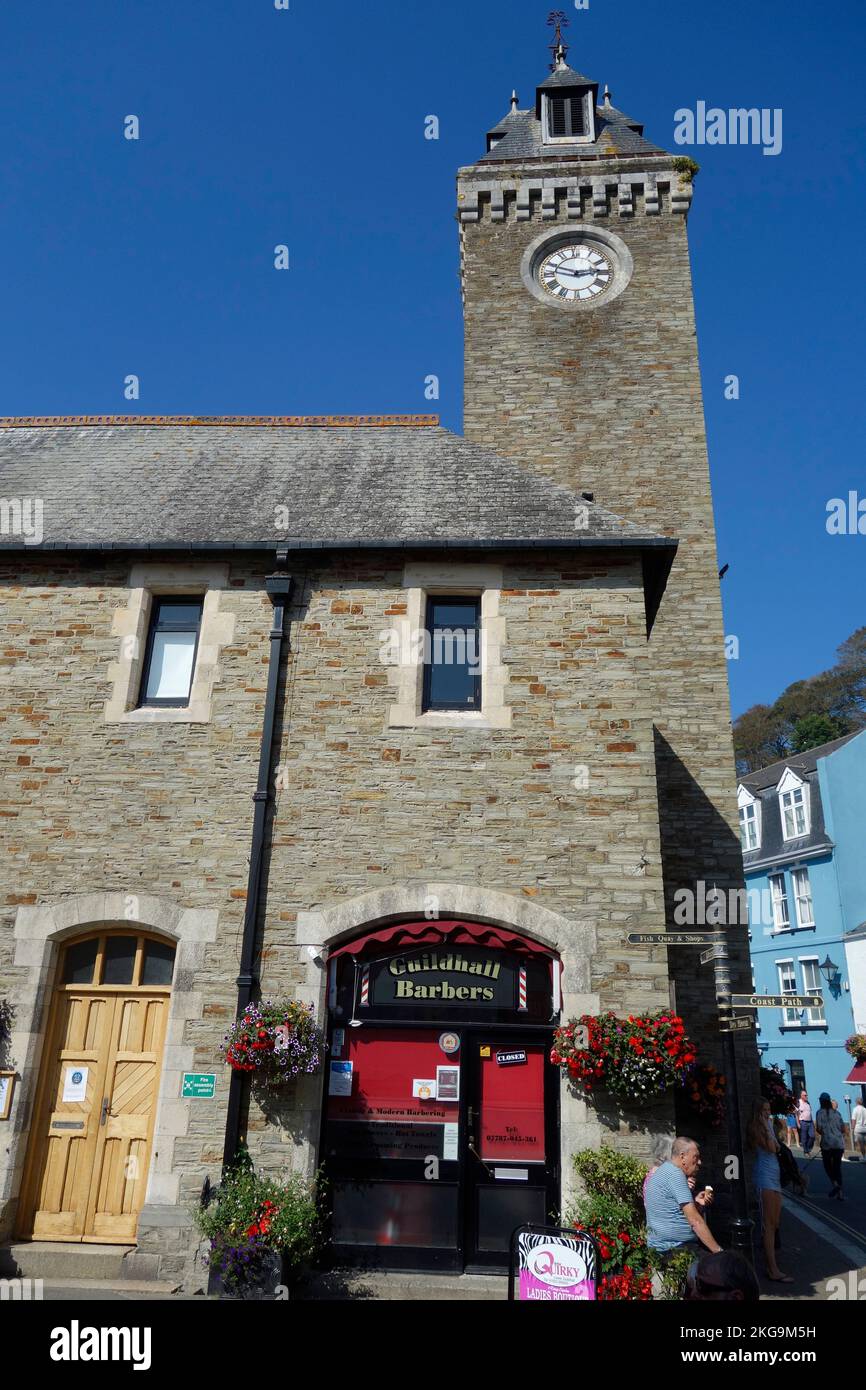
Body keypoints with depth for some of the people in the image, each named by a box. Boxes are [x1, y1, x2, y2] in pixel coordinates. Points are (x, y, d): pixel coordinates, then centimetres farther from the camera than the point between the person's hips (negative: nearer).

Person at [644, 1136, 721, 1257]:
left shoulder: (664, 1170, 16)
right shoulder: (675, 1174, -14)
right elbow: (695, 1220, -17)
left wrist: (695, 1202, 6)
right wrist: (718, 1250, -16)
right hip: (674, 1248, -10)